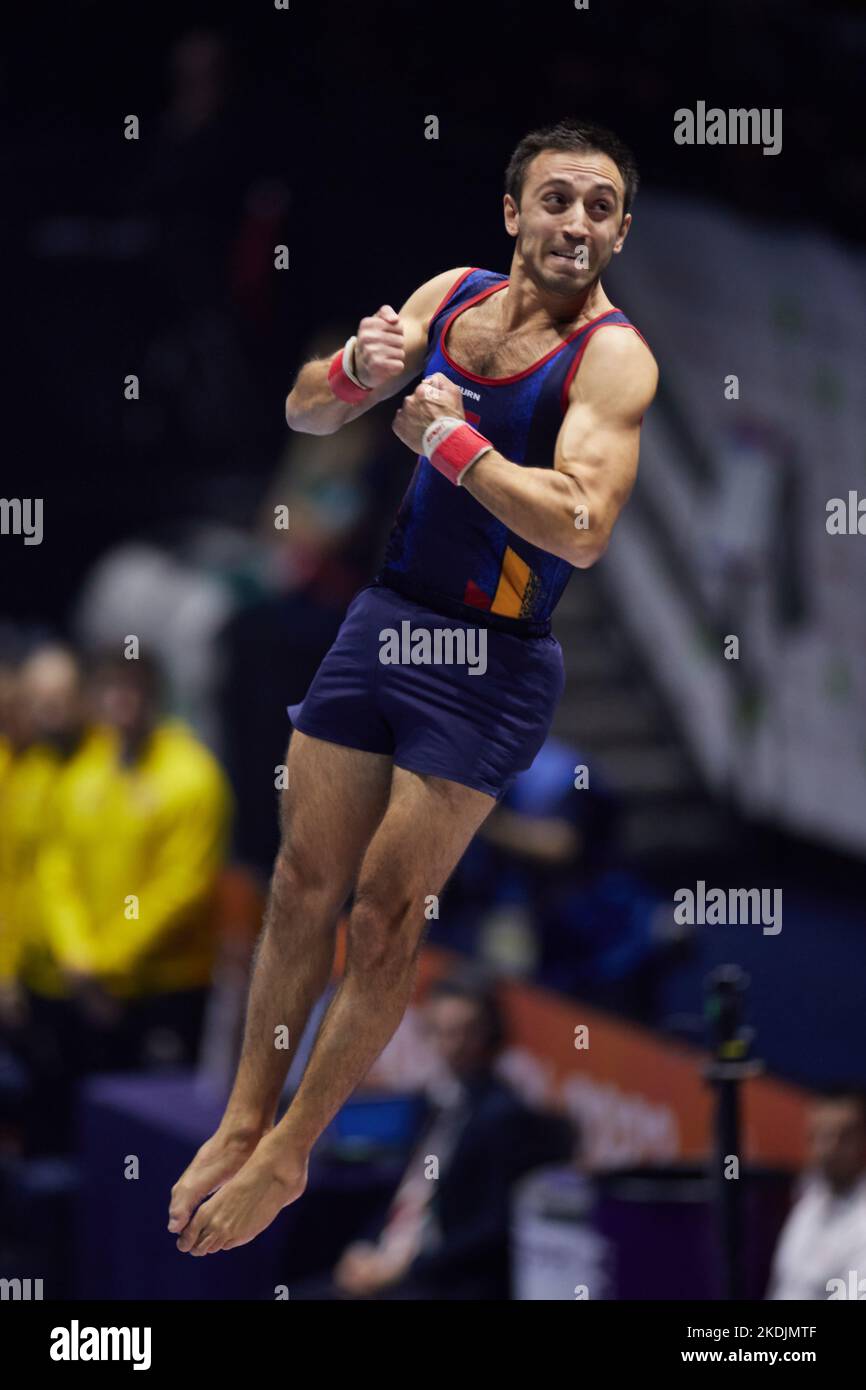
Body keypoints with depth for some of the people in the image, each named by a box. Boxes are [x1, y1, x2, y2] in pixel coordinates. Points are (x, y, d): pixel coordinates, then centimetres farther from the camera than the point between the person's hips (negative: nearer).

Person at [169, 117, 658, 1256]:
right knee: (303, 884, 11)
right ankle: (245, 1120, 24)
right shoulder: (451, 295, 4)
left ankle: (290, 1152, 14)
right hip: (382, 618, 6)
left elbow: (582, 528, -29)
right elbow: (305, 414, 8)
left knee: (388, 914, 1)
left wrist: (448, 438, -22)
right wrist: (359, 368, -15)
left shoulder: (613, 358, -15)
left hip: (490, 663, -5)